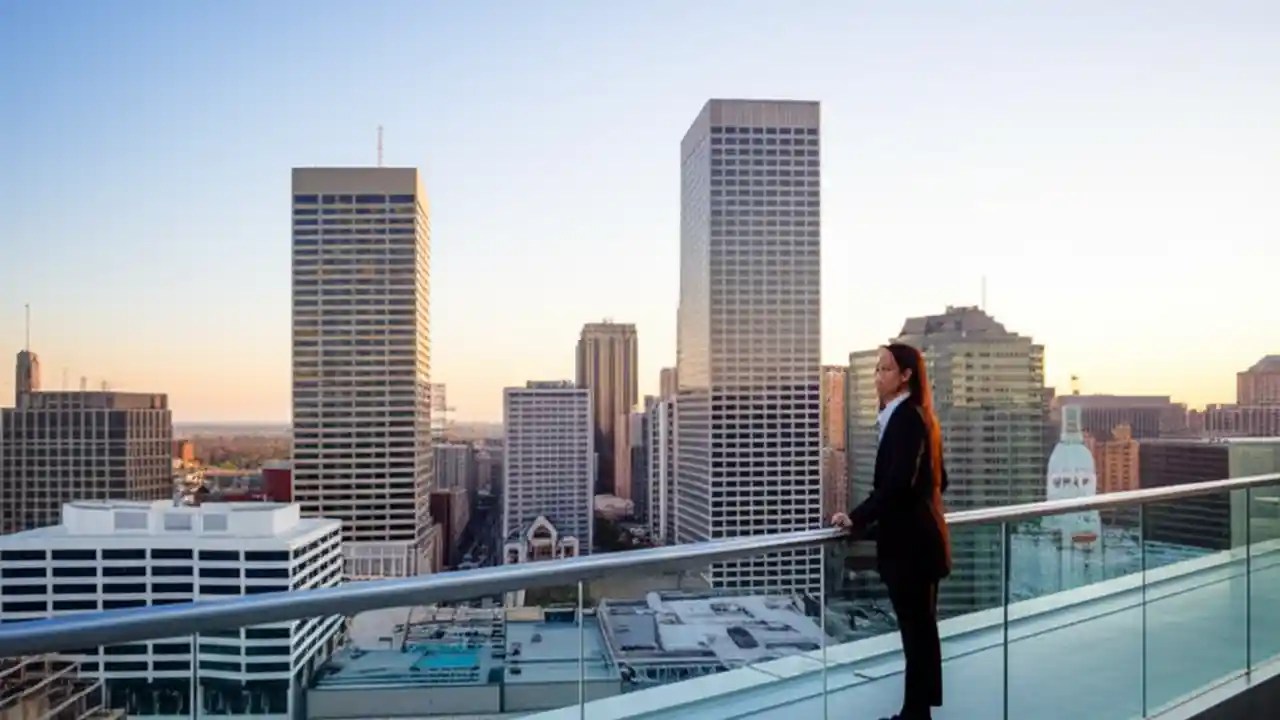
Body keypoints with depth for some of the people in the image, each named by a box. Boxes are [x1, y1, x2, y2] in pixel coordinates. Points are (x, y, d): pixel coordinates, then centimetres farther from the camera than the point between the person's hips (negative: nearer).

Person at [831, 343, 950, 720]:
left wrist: (857, 518, -19)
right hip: (917, 537, 10)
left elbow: (897, 482, -26)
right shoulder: (918, 417, 14)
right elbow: (936, 480, 21)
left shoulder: (905, 418, -17)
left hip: (910, 542, -10)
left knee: (916, 630, -2)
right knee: (920, 628, 16)